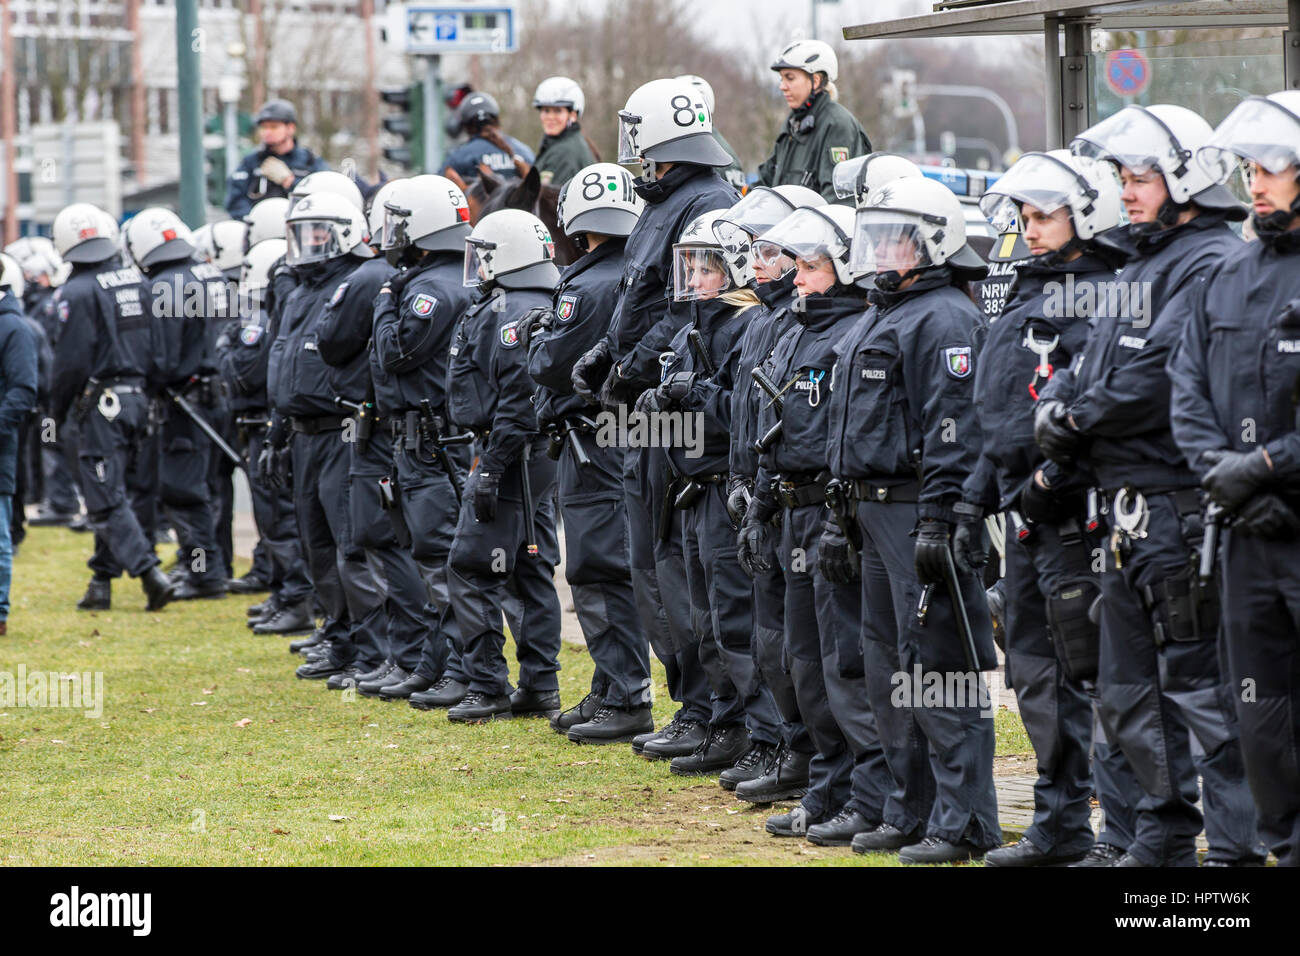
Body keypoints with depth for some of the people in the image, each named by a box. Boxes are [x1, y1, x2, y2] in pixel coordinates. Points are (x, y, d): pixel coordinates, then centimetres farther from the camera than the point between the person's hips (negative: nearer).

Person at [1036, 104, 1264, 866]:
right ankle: (1167, 834, 23)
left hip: (1180, 504, -10)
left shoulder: (1213, 264, -12)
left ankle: (1236, 845, -6)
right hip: (1131, 509, 10)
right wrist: (1058, 405, -1)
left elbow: (1162, 374, -21)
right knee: (1130, 689, 14)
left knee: (1198, 682, -9)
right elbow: (1094, 362, 20)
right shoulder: (1144, 267, 20)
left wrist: (1081, 419, -9)